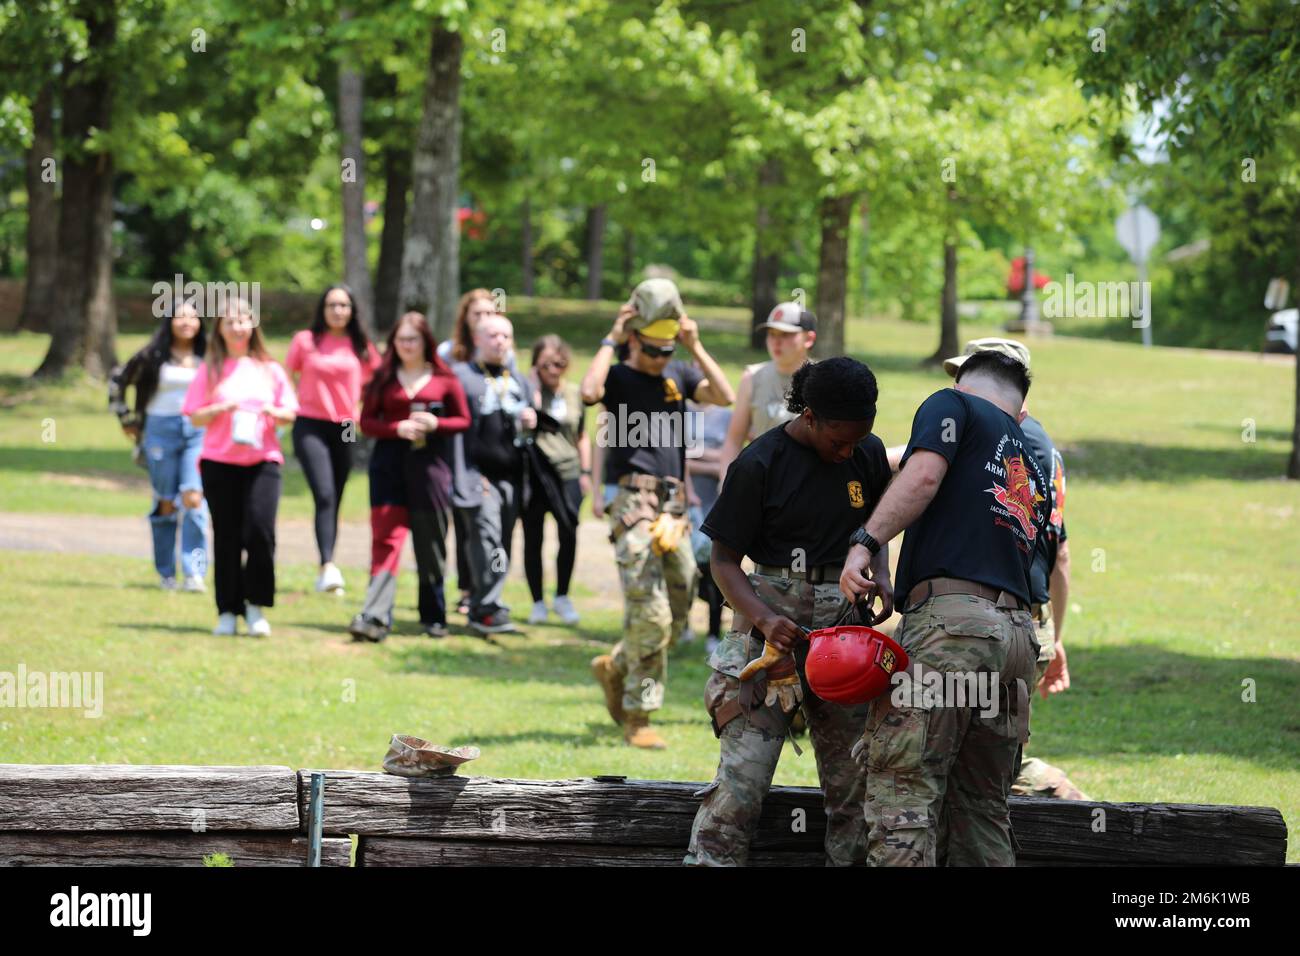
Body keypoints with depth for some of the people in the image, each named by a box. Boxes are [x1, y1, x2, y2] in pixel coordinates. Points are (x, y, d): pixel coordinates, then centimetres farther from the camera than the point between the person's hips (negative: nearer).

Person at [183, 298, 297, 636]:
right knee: (226, 537, 0)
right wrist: (222, 409, -13)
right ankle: (228, 611, 7)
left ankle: (255, 604, -2)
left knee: (260, 530, -15)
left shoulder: (269, 369, 11)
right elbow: (195, 417, 4)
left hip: (262, 460, 0)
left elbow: (290, 414, 13)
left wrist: (273, 412, -8)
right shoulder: (210, 370, 7)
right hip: (219, 462, 0)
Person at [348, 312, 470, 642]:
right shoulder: (384, 379, 8)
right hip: (389, 463, 0)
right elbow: (367, 421, 5)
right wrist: (398, 428, -12)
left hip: (429, 464, 0)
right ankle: (375, 616, -19)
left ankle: (433, 616, 20)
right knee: (386, 538, -10)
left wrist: (435, 424, -12)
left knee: (430, 542, 7)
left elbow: (463, 420, 8)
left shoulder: (444, 379, 5)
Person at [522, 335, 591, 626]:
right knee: (533, 539, 3)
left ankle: (562, 597, 5)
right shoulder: (529, 389, 2)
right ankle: (538, 602, 13)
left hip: (567, 473, 2)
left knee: (569, 534, -11)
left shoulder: (574, 393, 12)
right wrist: (534, 384, -14)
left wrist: (585, 472, 13)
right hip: (534, 474, -2)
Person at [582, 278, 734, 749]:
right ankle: (637, 718, -6)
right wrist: (610, 340, -13)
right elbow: (589, 392, -23)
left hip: (674, 508, 6)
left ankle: (615, 667, 35)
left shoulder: (679, 375, 15)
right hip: (634, 505, -6)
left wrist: (695, 346, -3)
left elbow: (725, 396, 0)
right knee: (649, 614, -13)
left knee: (677, 613, 11)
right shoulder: (618, 377, 1)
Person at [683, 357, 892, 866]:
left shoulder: (869, 454, 4)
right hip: (773, 618, -4)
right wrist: (764, 618, -19)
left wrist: (881, 579, 1)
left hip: (846, 616, 4)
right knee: (744, 768, -12)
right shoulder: (759, 464, -9)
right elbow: (723, 560, -4)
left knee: (855, 772, 3)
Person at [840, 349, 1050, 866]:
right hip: (1017, 632, 7)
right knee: (982, 808, 12)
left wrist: (865, 542, -14)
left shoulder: (952, 405, 11)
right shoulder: (1035, 470, 30)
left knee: (901, 790, -11)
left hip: (951, 613, -7)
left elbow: (924, 474, -9)